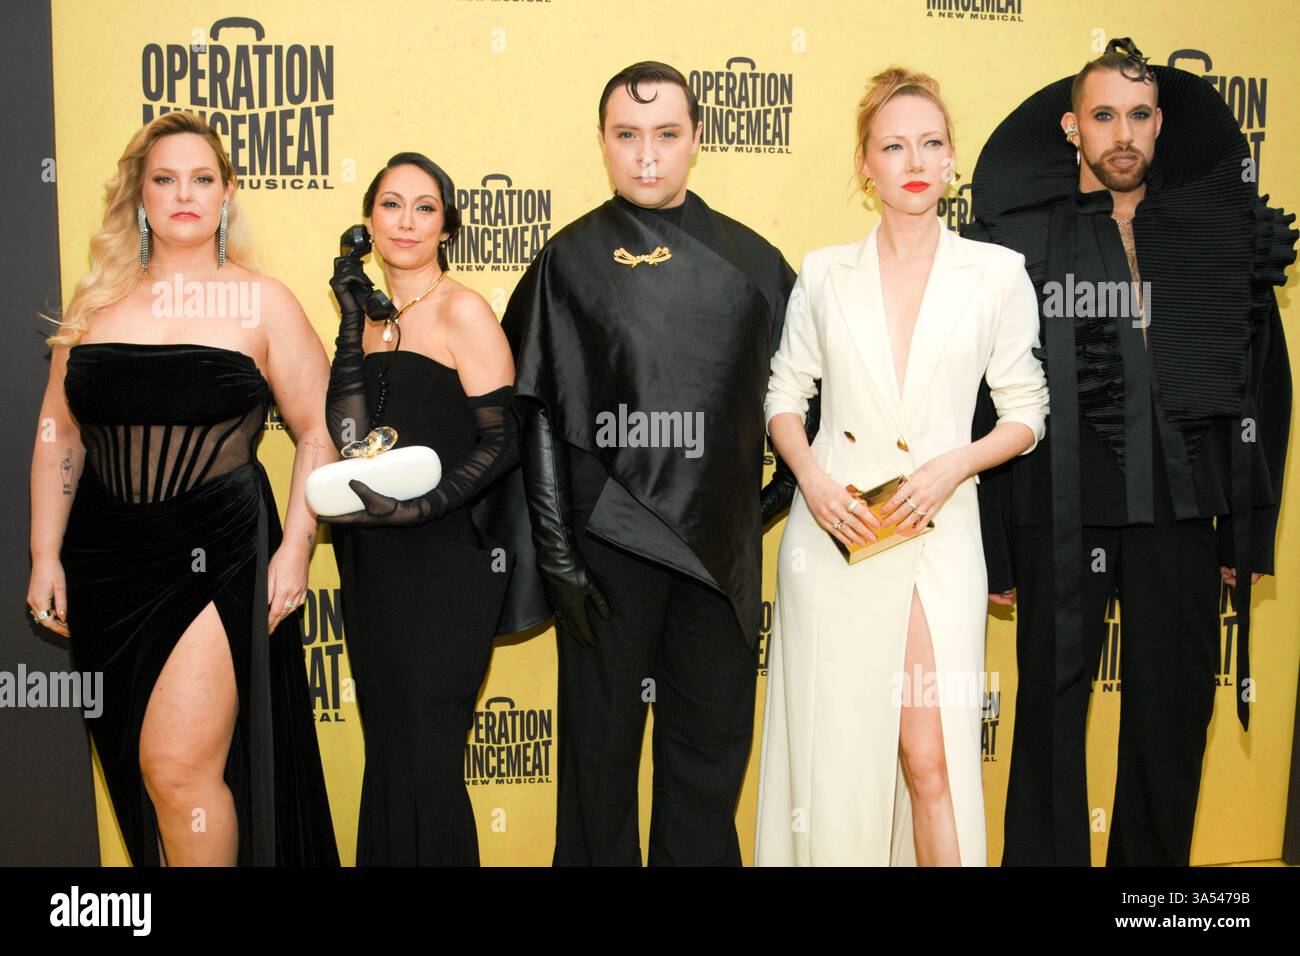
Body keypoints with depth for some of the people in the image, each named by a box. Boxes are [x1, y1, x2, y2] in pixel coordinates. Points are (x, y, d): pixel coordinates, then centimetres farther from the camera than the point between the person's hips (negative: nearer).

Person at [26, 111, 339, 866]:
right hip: (108, 561, 4)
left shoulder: (262, 302, 1)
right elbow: (59, 437, 13)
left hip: (219, 555, -4)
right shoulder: (96, 302, 10)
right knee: (136, 771, 13)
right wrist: (46, 556, 8)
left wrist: (295, 548, -8)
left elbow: (319, 432, 0)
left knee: (179, 766, -10)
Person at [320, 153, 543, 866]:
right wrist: (352, 324, -5)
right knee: (385, 752, 14)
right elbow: (348, 436, -2)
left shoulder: (463, 311, -7)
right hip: (372, 565, 6)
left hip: (446, 560, -6)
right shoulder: (373, 318, 12)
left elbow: (503, 440, -12)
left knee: (424, 760, -1)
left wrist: (414, 509, -20)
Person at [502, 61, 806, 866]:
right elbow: (540, 416, -4)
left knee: (712, 745, 12)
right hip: (607, 540, -2)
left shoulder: (750, 260, 6)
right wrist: (559, 558, -8)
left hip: (721, 546, 2)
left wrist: (776, 498, 4)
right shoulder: (571, 261, -1)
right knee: (602, 740, 9)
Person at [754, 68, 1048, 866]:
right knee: (831, 743, 7)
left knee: (933, 756, -5)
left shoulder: (997, 273, 3)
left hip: (937, 536, -1)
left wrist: (957, 463, -12)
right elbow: (785, 395, 10)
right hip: (834, 532, 1)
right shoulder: (824, 275, 6)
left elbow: (1027, 413, 5)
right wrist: (811, 477, -7)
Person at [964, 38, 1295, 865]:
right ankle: (1046, 856, 24)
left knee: (1176, 711, 12)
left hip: (1180, 510, 3)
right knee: (1053, 706, 7)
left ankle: (1154, 859, 30)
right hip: (1060, 511, -2)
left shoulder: (1219, 230, 7)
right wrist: (991, 546, -7)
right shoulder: (1020, 237, -2)